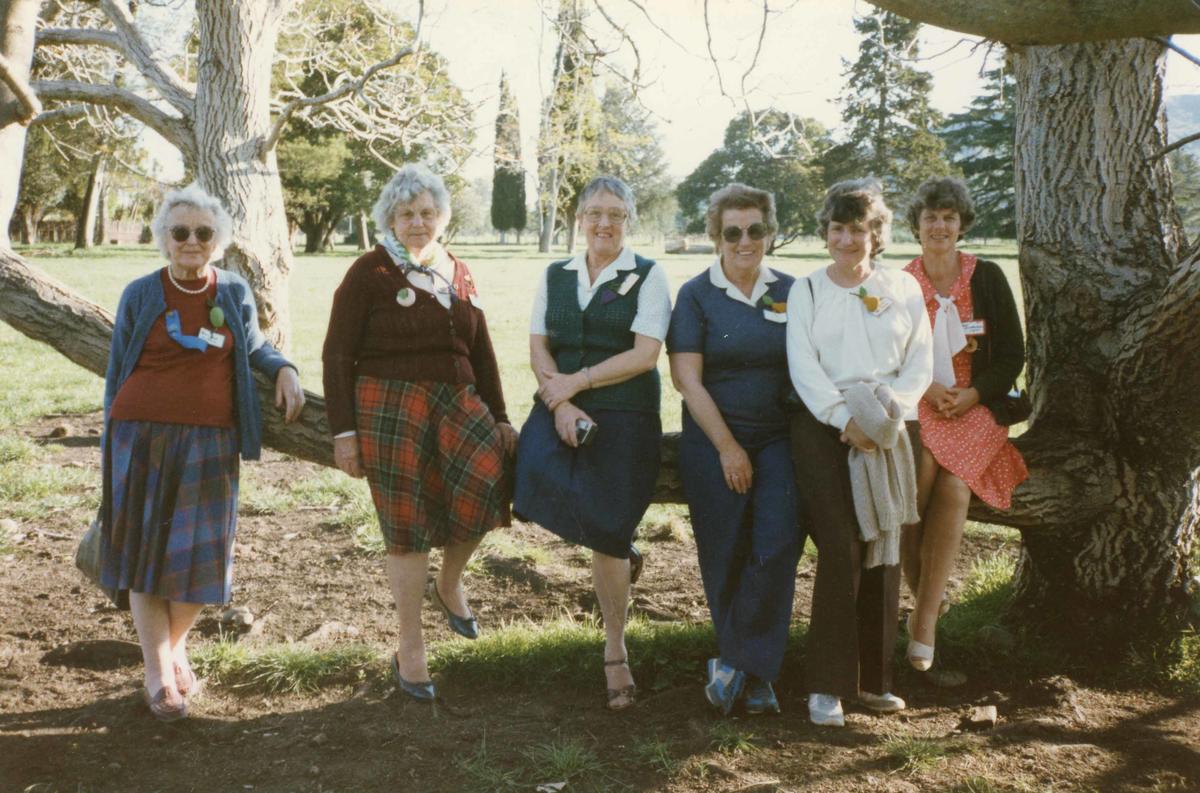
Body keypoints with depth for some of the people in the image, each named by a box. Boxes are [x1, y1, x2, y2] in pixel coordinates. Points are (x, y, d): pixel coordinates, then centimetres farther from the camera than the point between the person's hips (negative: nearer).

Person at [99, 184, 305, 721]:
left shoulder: (234, 292, 6)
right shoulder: (140, 294, 2)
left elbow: (253, 347, 22)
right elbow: (117, 373, 7)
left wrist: (284, 369, 1)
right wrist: (113, 446, 5)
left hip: (209, 441, 1)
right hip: (143, 436, -1)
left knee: (199, 553, 2)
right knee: (145, 551, 1)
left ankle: (175, 646, 28)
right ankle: (159, 674, 11)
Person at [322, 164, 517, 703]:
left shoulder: (458, 273, 15)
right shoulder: (370, 273, -1)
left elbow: (481, 351, 19)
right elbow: (337, 354, -4)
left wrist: (498, 417, 14)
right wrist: (344, 431, -9)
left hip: (456, 399, 4)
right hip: (390, 404, -4)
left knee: (489, 474, -21)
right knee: (407, 526, -1)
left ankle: (449, 584, 6)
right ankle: (410, 651, 14)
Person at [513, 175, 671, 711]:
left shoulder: (648, 277, 1)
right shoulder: (555, 277, 14)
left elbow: (644, 355, -8)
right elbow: (538, 349, 7)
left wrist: (575, 382, -10)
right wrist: (560, 403, -10)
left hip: (624, 415, -3)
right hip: (559, 410, 3)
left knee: (609, 536, -5)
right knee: (534, 479, -26)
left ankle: (615, 652, 16)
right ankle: (619, 551, 5)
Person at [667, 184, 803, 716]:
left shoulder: (790, 292, 9)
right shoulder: (697, 295, 1)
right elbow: (687, 377, -4)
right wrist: (727, 446, -9)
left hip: (778, 441, 2)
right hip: (714, 443, -2)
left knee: (778, 547, -12)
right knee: (725, 556, 0)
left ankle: (736, 662, 1)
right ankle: (754, 672, 17)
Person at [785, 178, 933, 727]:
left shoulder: (903, 289, 13)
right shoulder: (806, 291, 8)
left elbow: (920, 362, 7)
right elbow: (803, 367, -3)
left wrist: (889, 408, -11)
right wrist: (846, 419, -15)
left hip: (886, 430, 3)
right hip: (823, 427, -3)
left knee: (883, 551, 2)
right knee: (840, 549, -12)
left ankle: (874, 679, 13)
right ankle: (827, 685, -6)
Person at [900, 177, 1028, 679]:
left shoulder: (987, 278, 7)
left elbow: (1012, 354, 6)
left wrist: (974, 394, -9)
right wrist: (927, 389, -10)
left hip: (975, 406, 0)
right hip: (915, 407, 0)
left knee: (953, 487, -27)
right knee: (920, 475, -29)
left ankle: (923, 624, -23)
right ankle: (927, 601, -12)